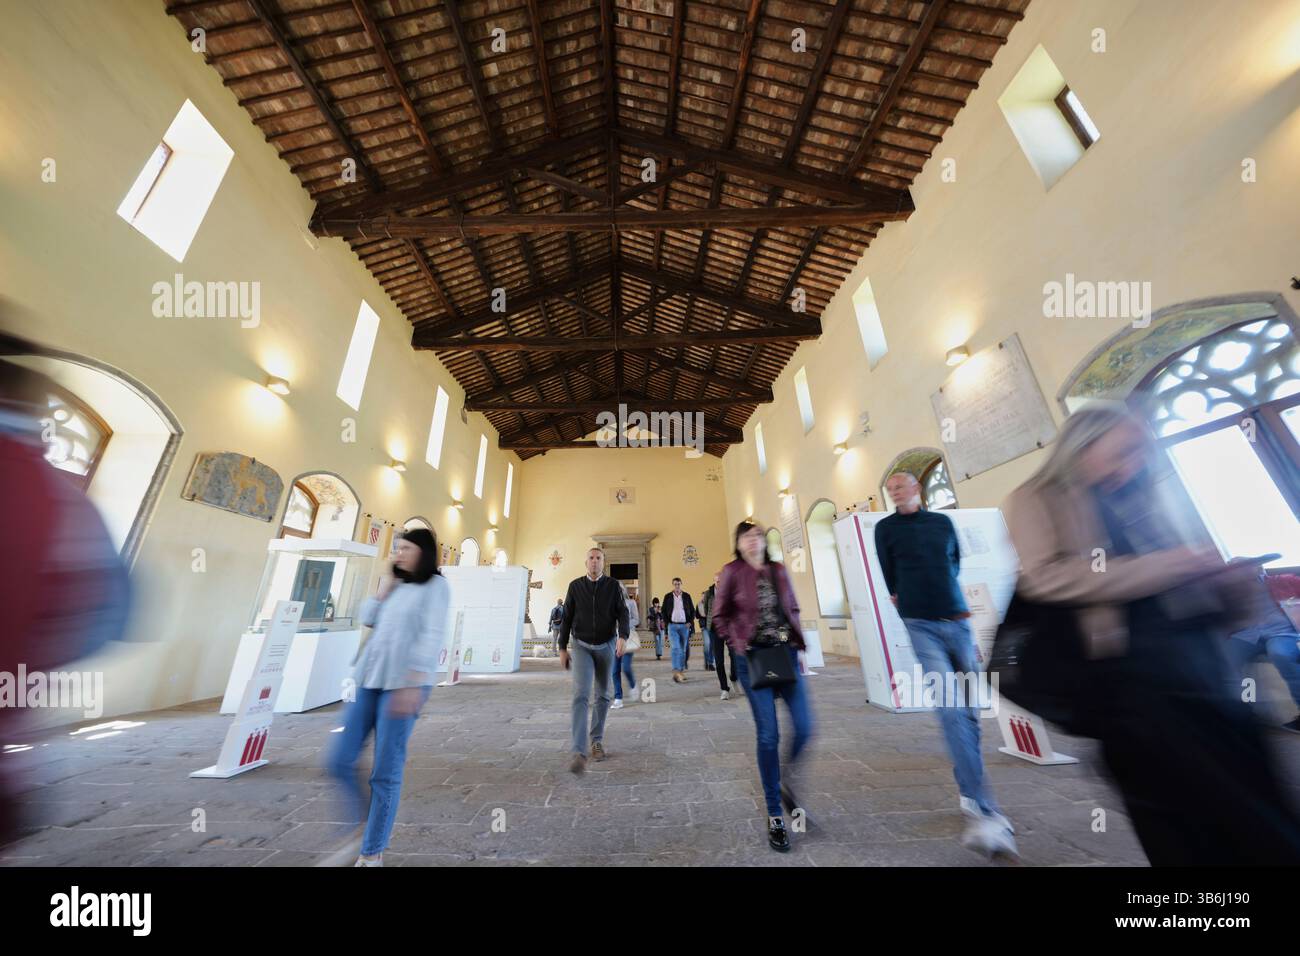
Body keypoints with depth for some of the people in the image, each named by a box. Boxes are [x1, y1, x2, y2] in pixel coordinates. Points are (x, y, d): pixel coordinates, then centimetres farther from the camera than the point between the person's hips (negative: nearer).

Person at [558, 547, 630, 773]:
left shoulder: (613, 586, -4)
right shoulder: (575, 585, -2)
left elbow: (622, 613, -10)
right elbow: (567, 618, 3)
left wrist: (623, 636, -28)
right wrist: (563, 648, 3)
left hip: (606, 646, 1)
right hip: (582, 646, -1)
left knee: (603, 695, 12)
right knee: (581, 694, -15)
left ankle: (596, 740, 31)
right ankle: (579, 752, -13)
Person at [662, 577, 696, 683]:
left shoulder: (686, 596, 6)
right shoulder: (668, 597, 3)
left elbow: (692, 611, 9)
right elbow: (664, 611, 7)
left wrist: (690, 622, -2)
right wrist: (667, 623, -3)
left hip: (684, 626, 2)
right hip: (673, 626, -2)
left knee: (683, 649, 8)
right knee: (676, 648, -13)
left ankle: (681, 671, 19)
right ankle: (676, 672, -15)